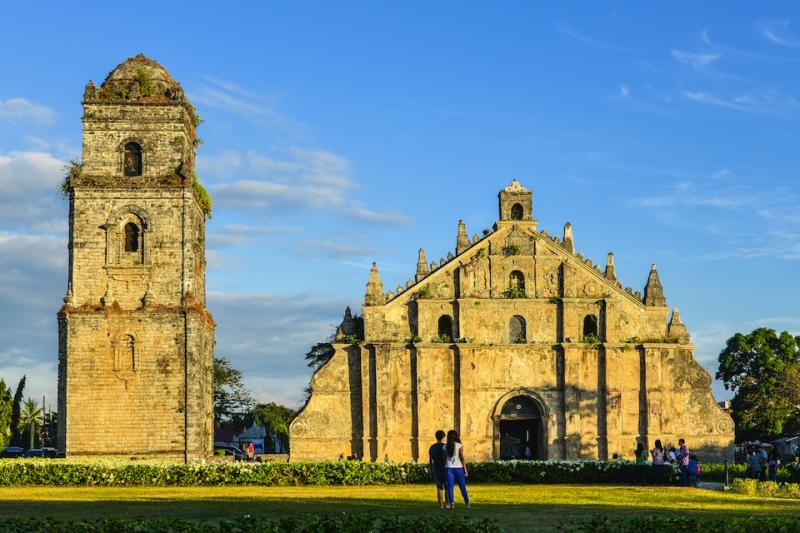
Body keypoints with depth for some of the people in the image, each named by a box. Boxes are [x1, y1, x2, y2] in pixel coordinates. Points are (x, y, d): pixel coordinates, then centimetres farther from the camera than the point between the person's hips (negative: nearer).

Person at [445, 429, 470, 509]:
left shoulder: (446, 446, 3)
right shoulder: (459, 445, -3)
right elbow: (462, 458, -6)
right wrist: (465, 470, -2)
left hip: (449, 468, 1)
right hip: (458, 467, -1)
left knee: (450, 487, 0)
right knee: (462, 487, 10)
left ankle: (451, 503, -12)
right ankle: (467, 503, 17)